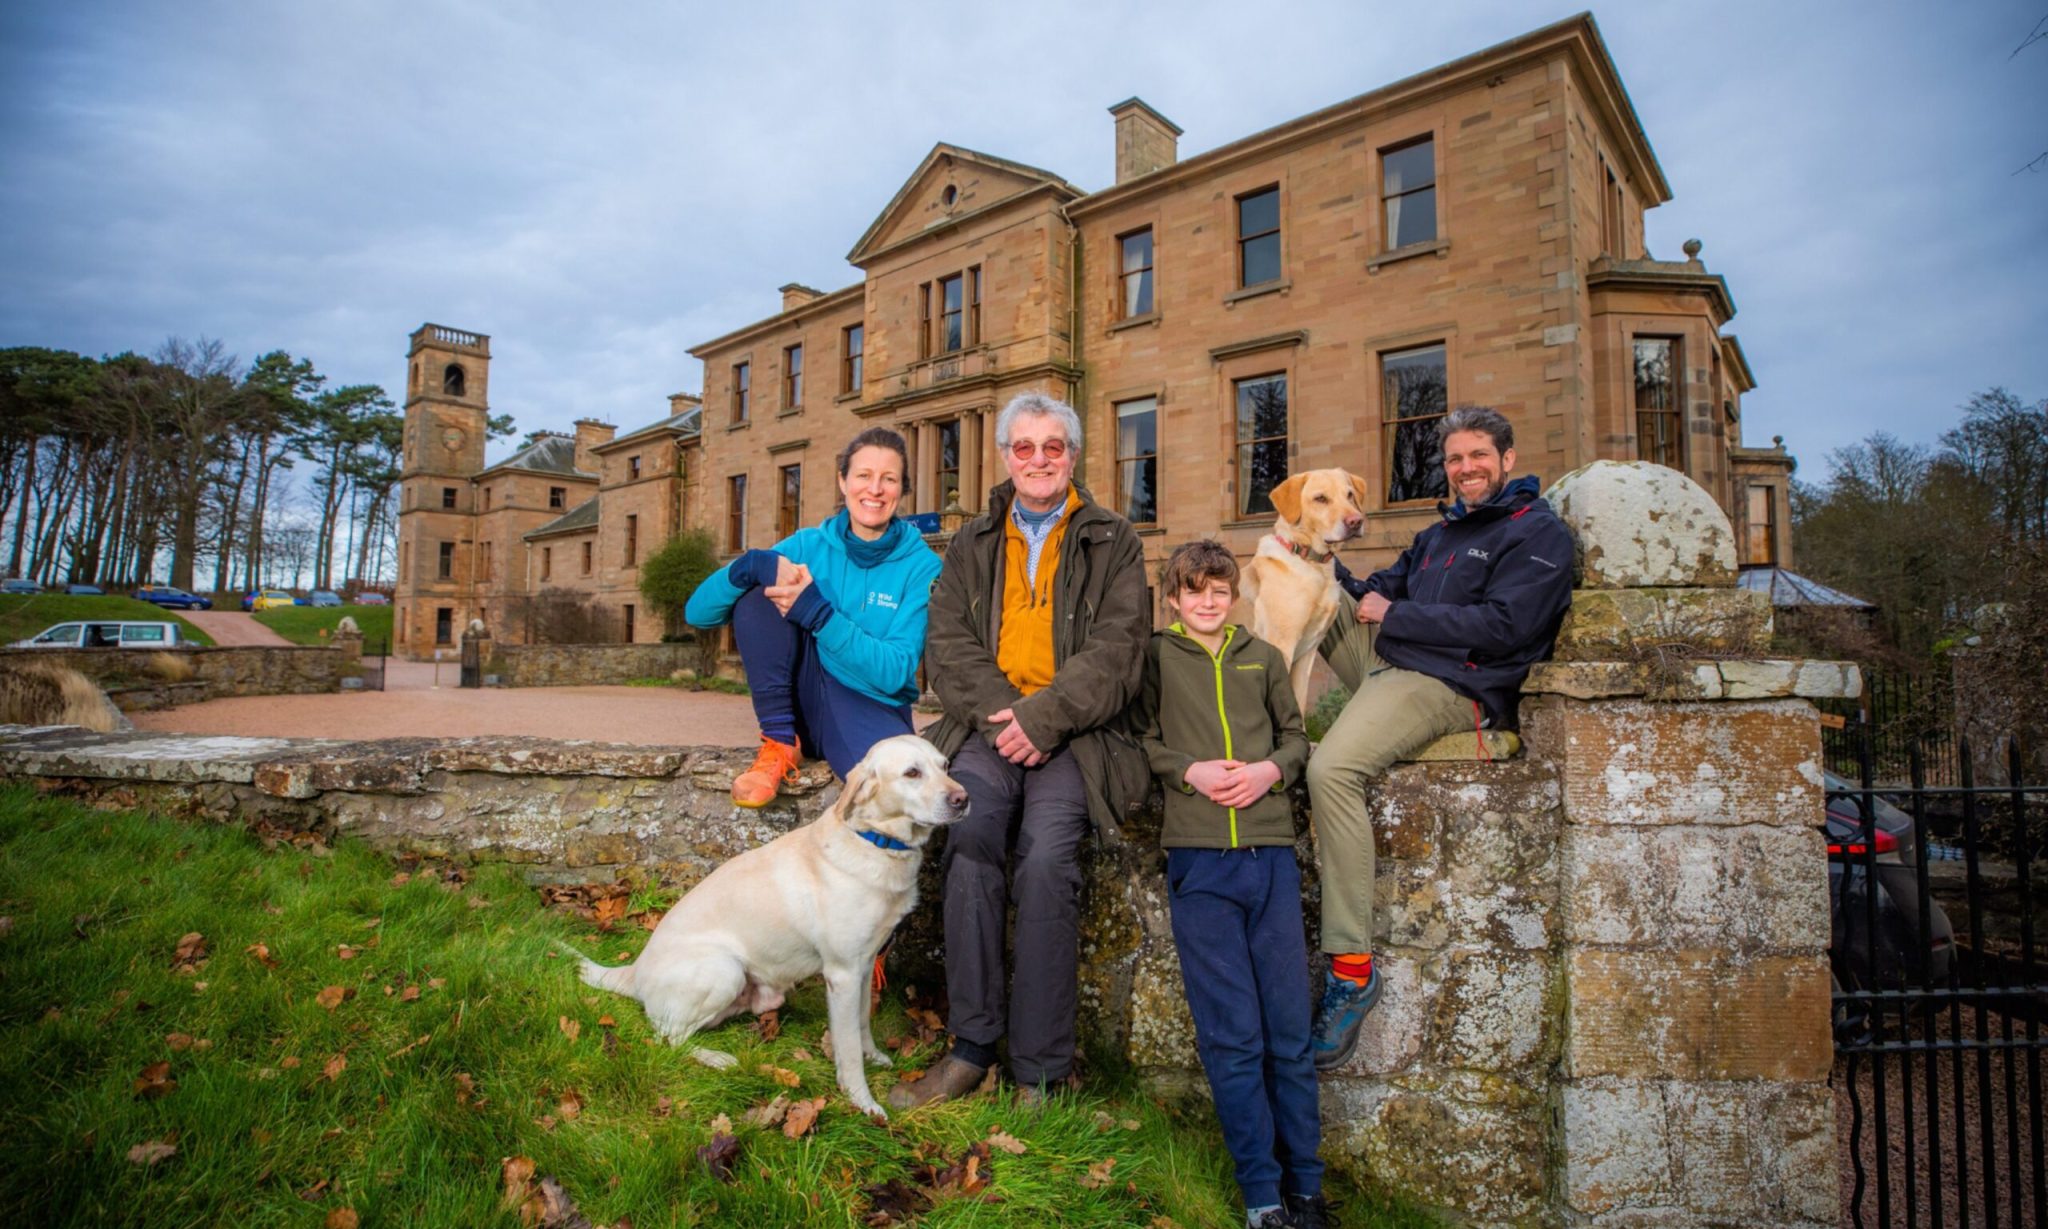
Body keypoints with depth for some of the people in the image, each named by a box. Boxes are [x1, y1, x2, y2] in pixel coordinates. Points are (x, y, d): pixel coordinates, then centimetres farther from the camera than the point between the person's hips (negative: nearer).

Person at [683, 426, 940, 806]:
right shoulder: (807, 545, 1)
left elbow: (895, 673, -15)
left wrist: (818, 613, -26)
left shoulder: (921, 566, -5)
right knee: (760, 590, -17)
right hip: (802, 697, 4)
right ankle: (781, 740, -11)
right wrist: (754, 565, -25)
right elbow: (697, 613, -4)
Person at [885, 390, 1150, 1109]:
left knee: (1045, 857, -26)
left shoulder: (1113, 543, 11)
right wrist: (998, 713, -10)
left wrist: (1043, 717, -14)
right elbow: (948, 643, 8)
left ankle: (1040, 1072, -14)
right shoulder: (973, 544, 20)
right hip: (988, 726, 2)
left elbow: (1116, 652, -1)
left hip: (1076, 734, -2)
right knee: (970, 830, -28)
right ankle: (972, 1045, -16)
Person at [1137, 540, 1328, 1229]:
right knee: (1232, 1035, 1)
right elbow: (1140, 739, 6)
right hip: (1199, 859, -2)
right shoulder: (1156, 657, 9)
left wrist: (1270, 769, -2)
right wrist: (1190, 771, -10)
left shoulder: (1264, 658, 16)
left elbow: (1296, 736, 17)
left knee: (1290, 1030, 7)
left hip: (1272, 852, 3)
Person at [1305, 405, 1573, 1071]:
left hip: (1453, 688, -8)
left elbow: (1504, 628, -14)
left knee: (1332, 768, -32)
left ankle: (1352, 968, -25)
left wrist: (1392, 615, -10)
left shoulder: (1539, 532, -1)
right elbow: (1378, 591, 21)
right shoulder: (1439, 534, 25)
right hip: (1390, 663, 9)